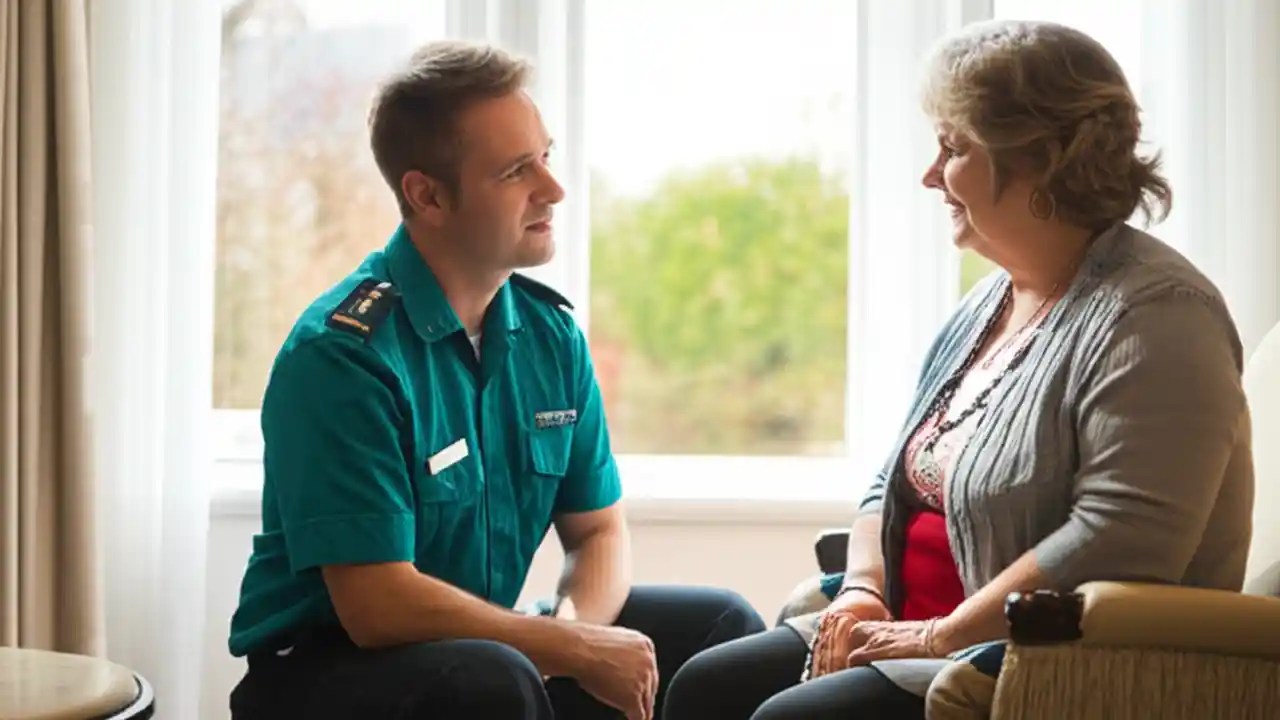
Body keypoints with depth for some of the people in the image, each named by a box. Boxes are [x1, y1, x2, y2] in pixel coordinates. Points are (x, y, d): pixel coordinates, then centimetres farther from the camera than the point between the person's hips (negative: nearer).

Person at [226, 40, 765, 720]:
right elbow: (378, 606, -25)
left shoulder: (550, 332, 1)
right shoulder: (341, 354, -21)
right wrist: (575, 648, -18)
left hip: (484, 643, 7)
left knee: (721, 625, 3)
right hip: (324, 665, -7)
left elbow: (598, 531, 7)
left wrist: (573, 626, -15)